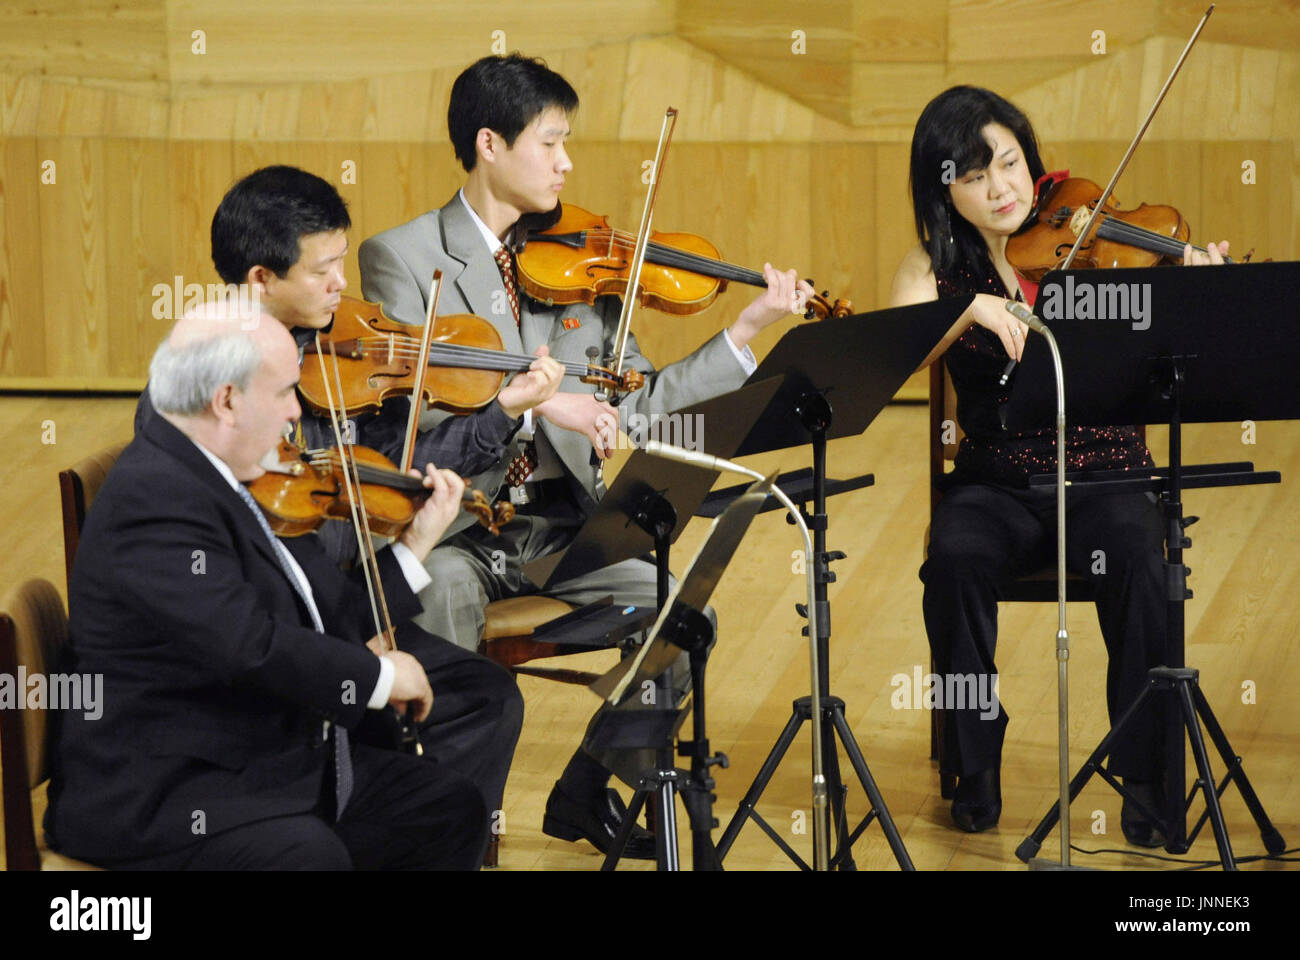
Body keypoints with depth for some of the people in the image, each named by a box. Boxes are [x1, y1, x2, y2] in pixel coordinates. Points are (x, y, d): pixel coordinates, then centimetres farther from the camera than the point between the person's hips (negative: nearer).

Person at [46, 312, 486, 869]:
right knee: (310, 854, -36)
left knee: (452, 812, 3)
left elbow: (332, 618, 16)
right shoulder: (153, 496, -20)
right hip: (159, 796, -10)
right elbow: (247, 646, -30)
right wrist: (379, 675, -17)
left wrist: (415, 546, 14)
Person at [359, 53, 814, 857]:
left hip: (558, 519, 5)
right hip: (451, 521, -4)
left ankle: (586, 793, 6)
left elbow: (637, 400, 6)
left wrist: (750, 328, -1)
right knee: (444, 599, -36)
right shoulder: (401, 259, -4)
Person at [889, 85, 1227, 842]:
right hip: (996, 486, 1)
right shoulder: (936, 268, 5)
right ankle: (976, 773, -13)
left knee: (1134, 555, -33)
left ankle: (1146, 780, -19)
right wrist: (972, 308, -29)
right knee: (956, 557, -31)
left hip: (1106, 474, -1)